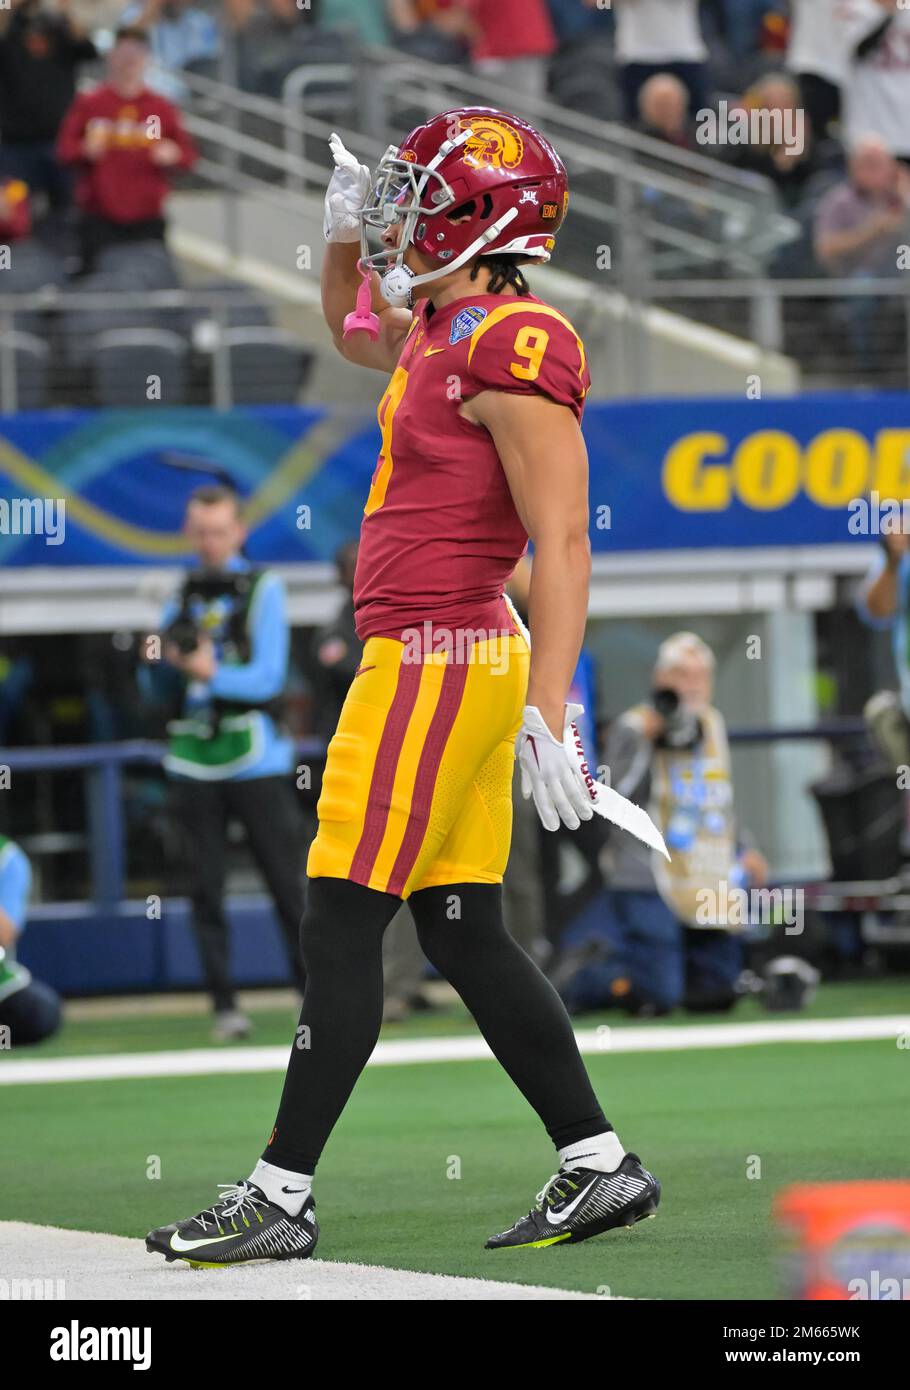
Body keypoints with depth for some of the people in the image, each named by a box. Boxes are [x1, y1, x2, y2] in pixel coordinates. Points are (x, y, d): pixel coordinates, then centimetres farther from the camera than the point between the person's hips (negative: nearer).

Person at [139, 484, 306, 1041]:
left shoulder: (262, 587, 2)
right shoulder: (181, 597, 14)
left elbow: (268, 677, -9)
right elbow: (158, 692, 15)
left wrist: (211, 672, -24)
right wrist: (157, 662, -6)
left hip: (256, 759, -4)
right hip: (195, 761, 4)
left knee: (288, 885, -3)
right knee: (207, 891, 0)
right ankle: (225, 1005, 4)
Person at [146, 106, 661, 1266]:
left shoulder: (513, 351, -16)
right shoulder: (442, 334, 13)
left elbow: (563, 542, -20)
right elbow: (350, 328, 37)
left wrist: (549, 719, -26)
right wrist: (343, 233, 17)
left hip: (437, 659, -10)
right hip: (440, 658, 10)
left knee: (340, 930, -6)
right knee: (466, 938, 11)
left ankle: (281, 1198, -2)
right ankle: (599, 1167, 14)